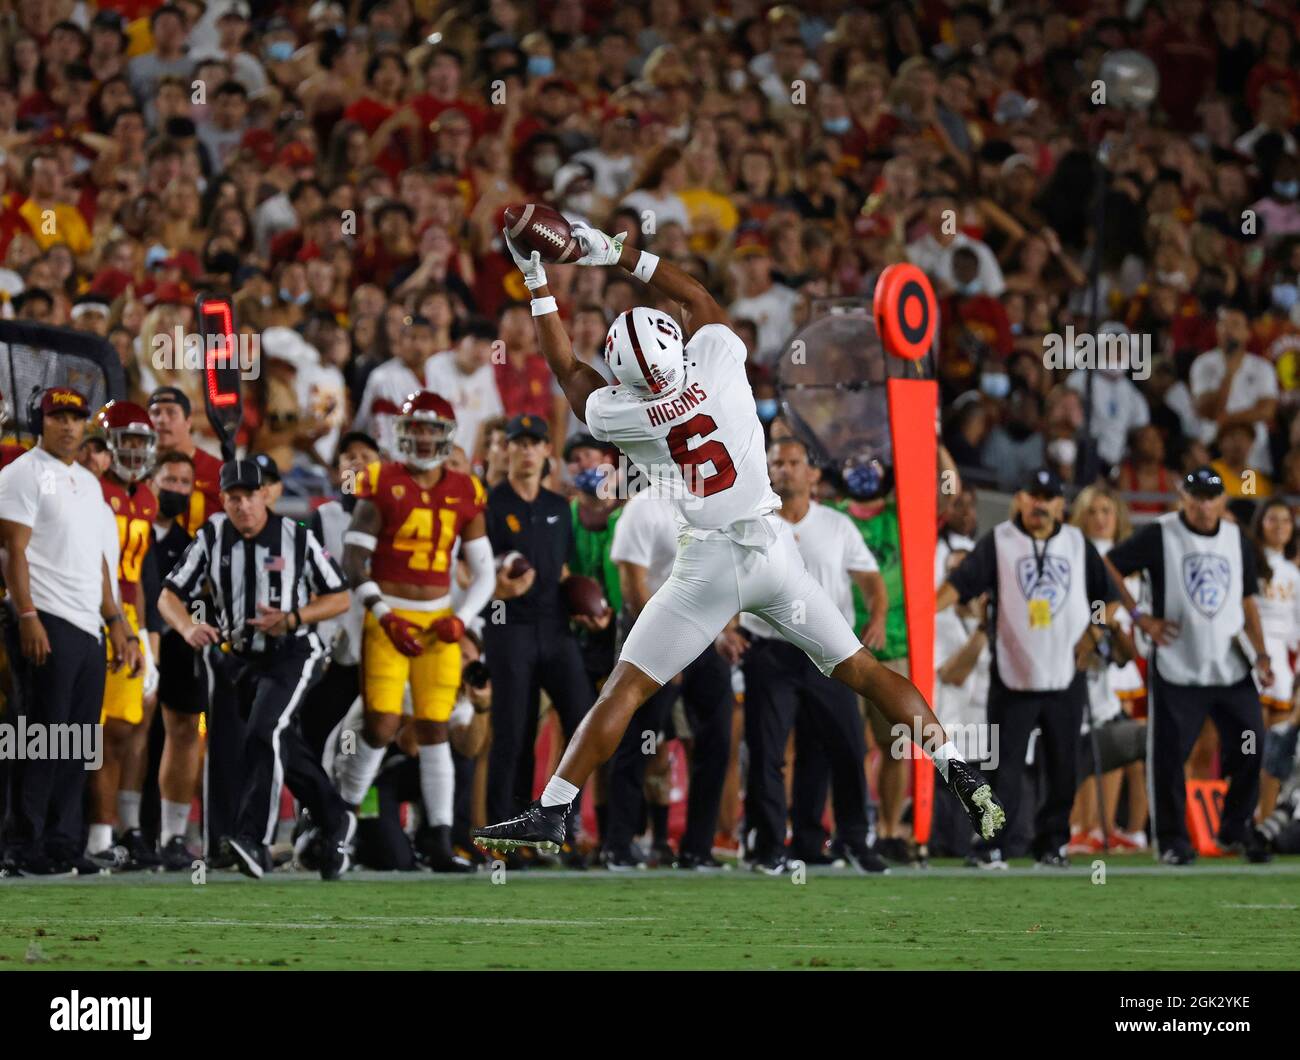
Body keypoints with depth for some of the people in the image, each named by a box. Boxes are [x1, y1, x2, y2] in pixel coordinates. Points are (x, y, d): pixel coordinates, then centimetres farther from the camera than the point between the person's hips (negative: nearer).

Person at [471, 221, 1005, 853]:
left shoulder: (619, 415, -7)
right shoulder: (718, 362, -5)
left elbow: (568, 369, 14)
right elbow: (697, 297, 16)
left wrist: (537, 283, 22)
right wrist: (615, 253, 21)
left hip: (710, 563, -2)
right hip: (775, 547, 2)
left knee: (626, 688, 3)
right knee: (860, 671, 9)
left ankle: (550, 813, -2)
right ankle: (961, 777, 5)